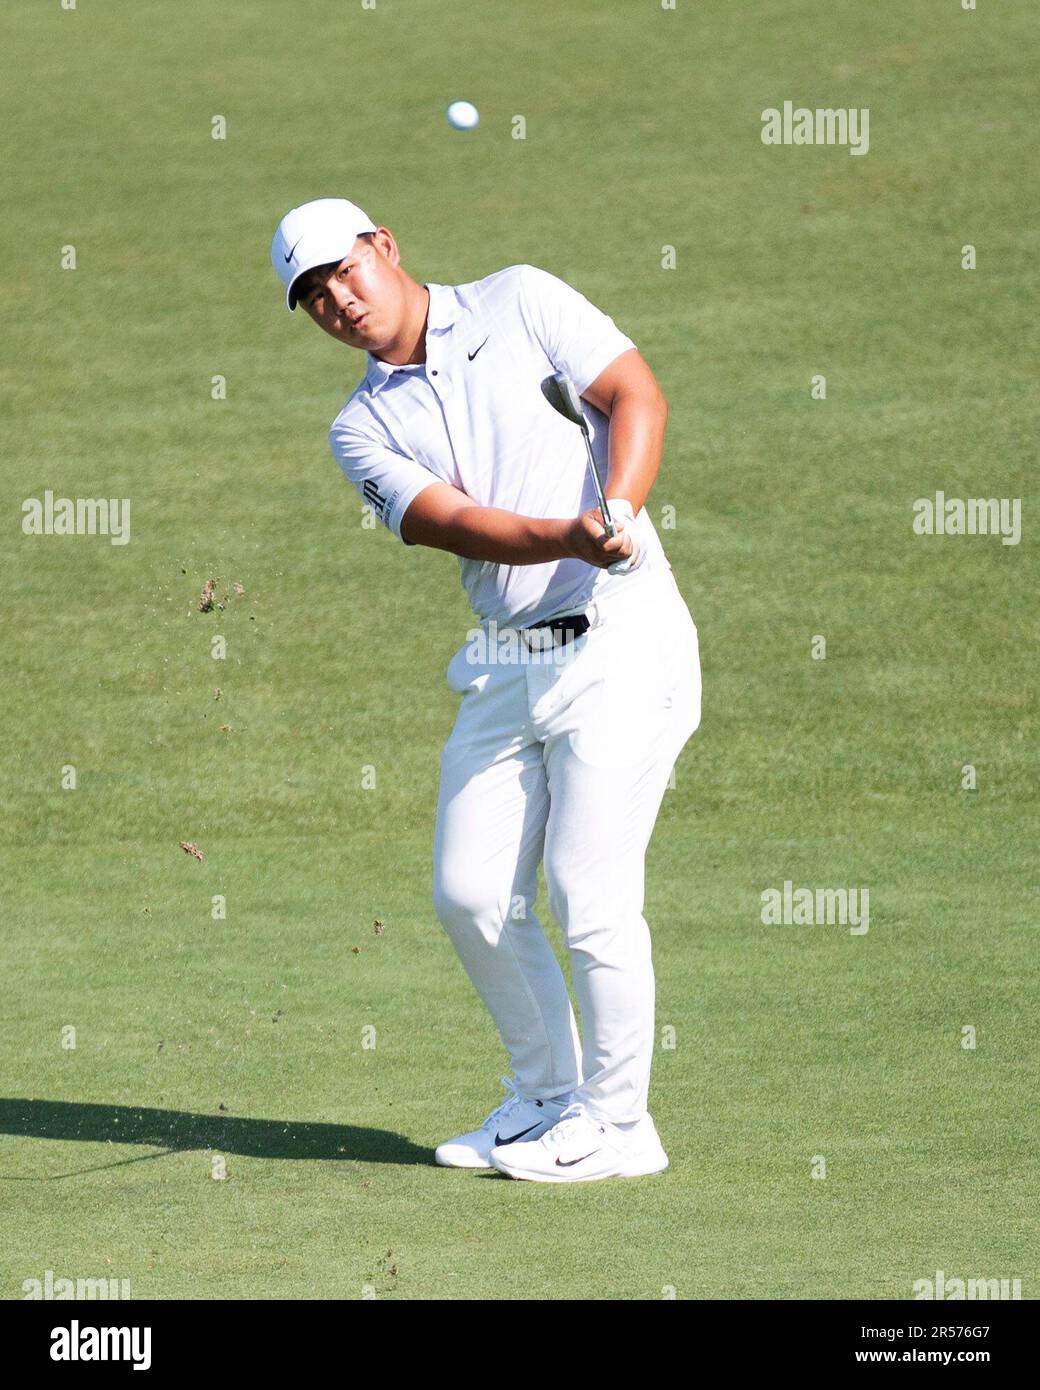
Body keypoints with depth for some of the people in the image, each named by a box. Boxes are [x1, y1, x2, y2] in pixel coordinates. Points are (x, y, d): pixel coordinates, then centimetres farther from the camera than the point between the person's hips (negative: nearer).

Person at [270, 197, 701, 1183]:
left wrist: (618, 509, -25)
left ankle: (616, 1122, 3)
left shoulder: (519, 303, 1)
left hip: (621, 633, -5)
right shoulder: (363, 429, 7)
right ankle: (546, 1094, 25)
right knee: (471, 894, 6)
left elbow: (635, 391, -7)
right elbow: (455, 524, -10)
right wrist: (570, 537, -28)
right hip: (504, 661, 5)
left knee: (589, 890, -10)